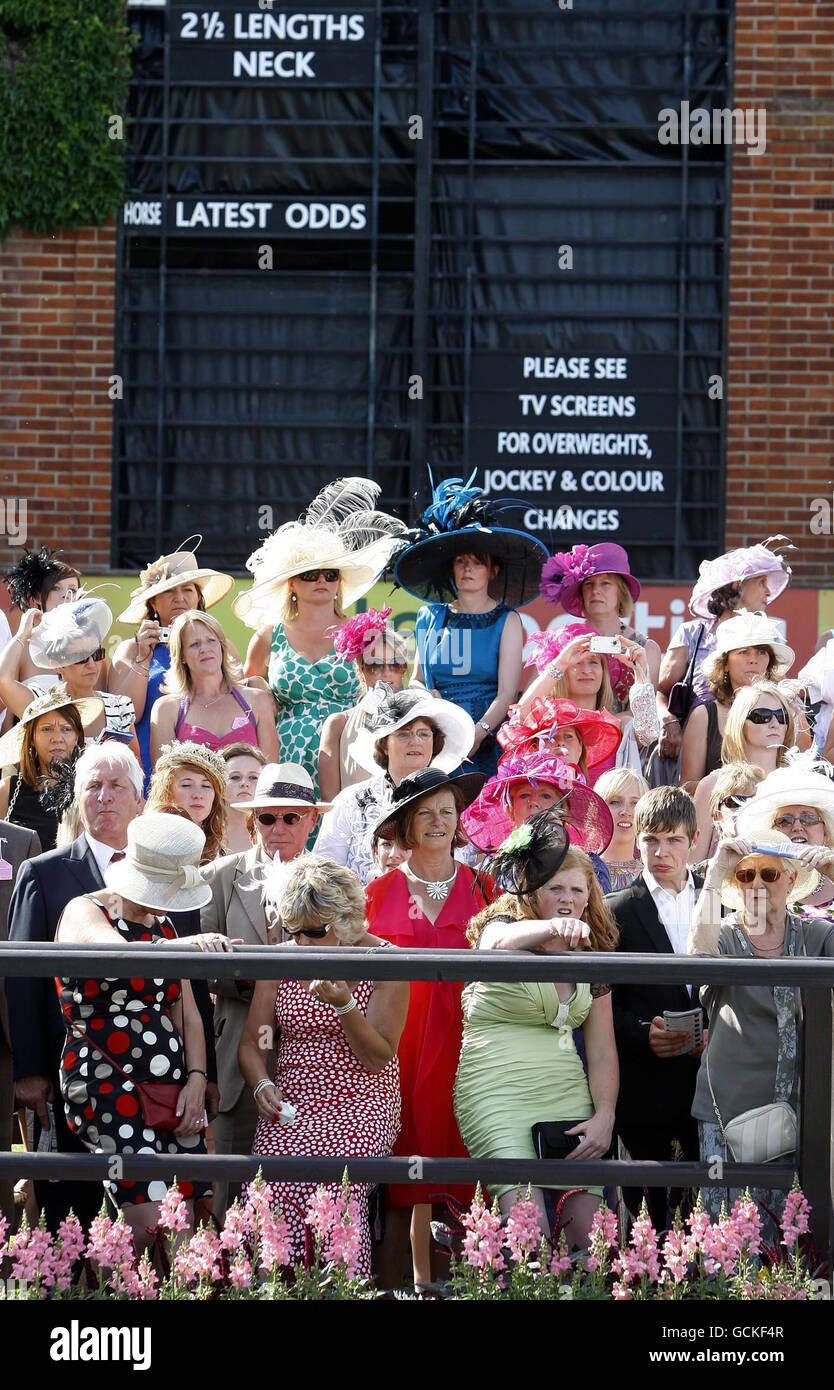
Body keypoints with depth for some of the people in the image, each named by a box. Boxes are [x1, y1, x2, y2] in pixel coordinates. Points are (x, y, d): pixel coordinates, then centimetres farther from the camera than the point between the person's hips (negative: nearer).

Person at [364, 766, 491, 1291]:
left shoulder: (481, 888, 10)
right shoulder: (381, 892, 9)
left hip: (462, 1047, 1)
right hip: (397, 1048, -1)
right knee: (400, 1187, -4)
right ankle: (391, 1286, 0)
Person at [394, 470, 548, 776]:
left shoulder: (506, 621, 6)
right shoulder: (430, 618, 16)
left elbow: (507, 693, -3)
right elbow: (415, 679, 23)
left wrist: (478, 733, -20)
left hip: (488, 746, -2)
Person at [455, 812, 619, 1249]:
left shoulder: (592, 957, 14)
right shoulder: (501, 927, -2)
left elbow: (602, 1050, 16)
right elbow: (500, 944, -29)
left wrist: (604, 1118, 1)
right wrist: (552, 928, -49)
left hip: (569, 1098, 5)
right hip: (498, 1097, -5)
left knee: (588, 1236, -8)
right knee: (529, 1230, -22)